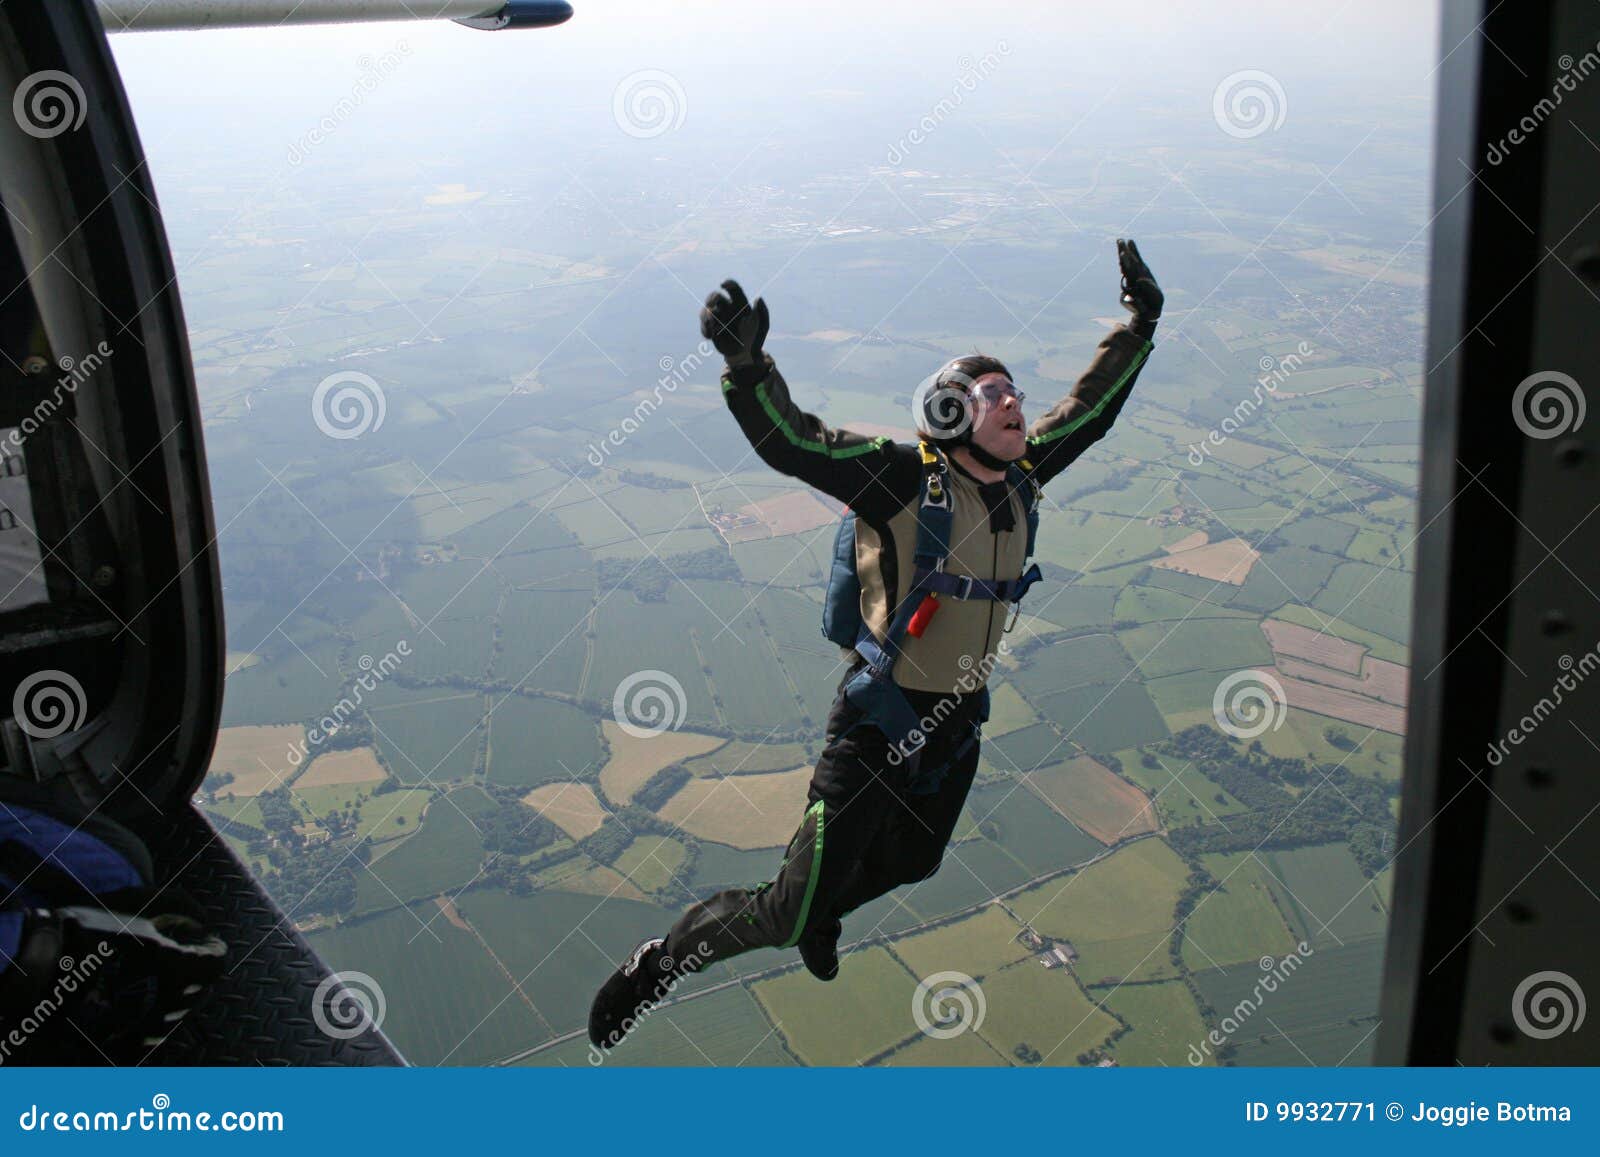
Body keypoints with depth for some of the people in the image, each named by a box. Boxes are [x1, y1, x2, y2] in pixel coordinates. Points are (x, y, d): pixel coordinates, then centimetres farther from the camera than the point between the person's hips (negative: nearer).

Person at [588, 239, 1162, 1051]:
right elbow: (789, 439, -29)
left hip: (959, 720, 8)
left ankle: (820, 916, 60)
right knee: (787, 913, -3)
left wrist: (1139, 328, 16)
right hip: (878, 719, -7)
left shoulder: (1020, 475, -1)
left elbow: (1089, 411, 16)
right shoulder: (904, 475, -21)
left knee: (911, 862, 31)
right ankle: (666, 956, 21)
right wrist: (746, 364, -46)